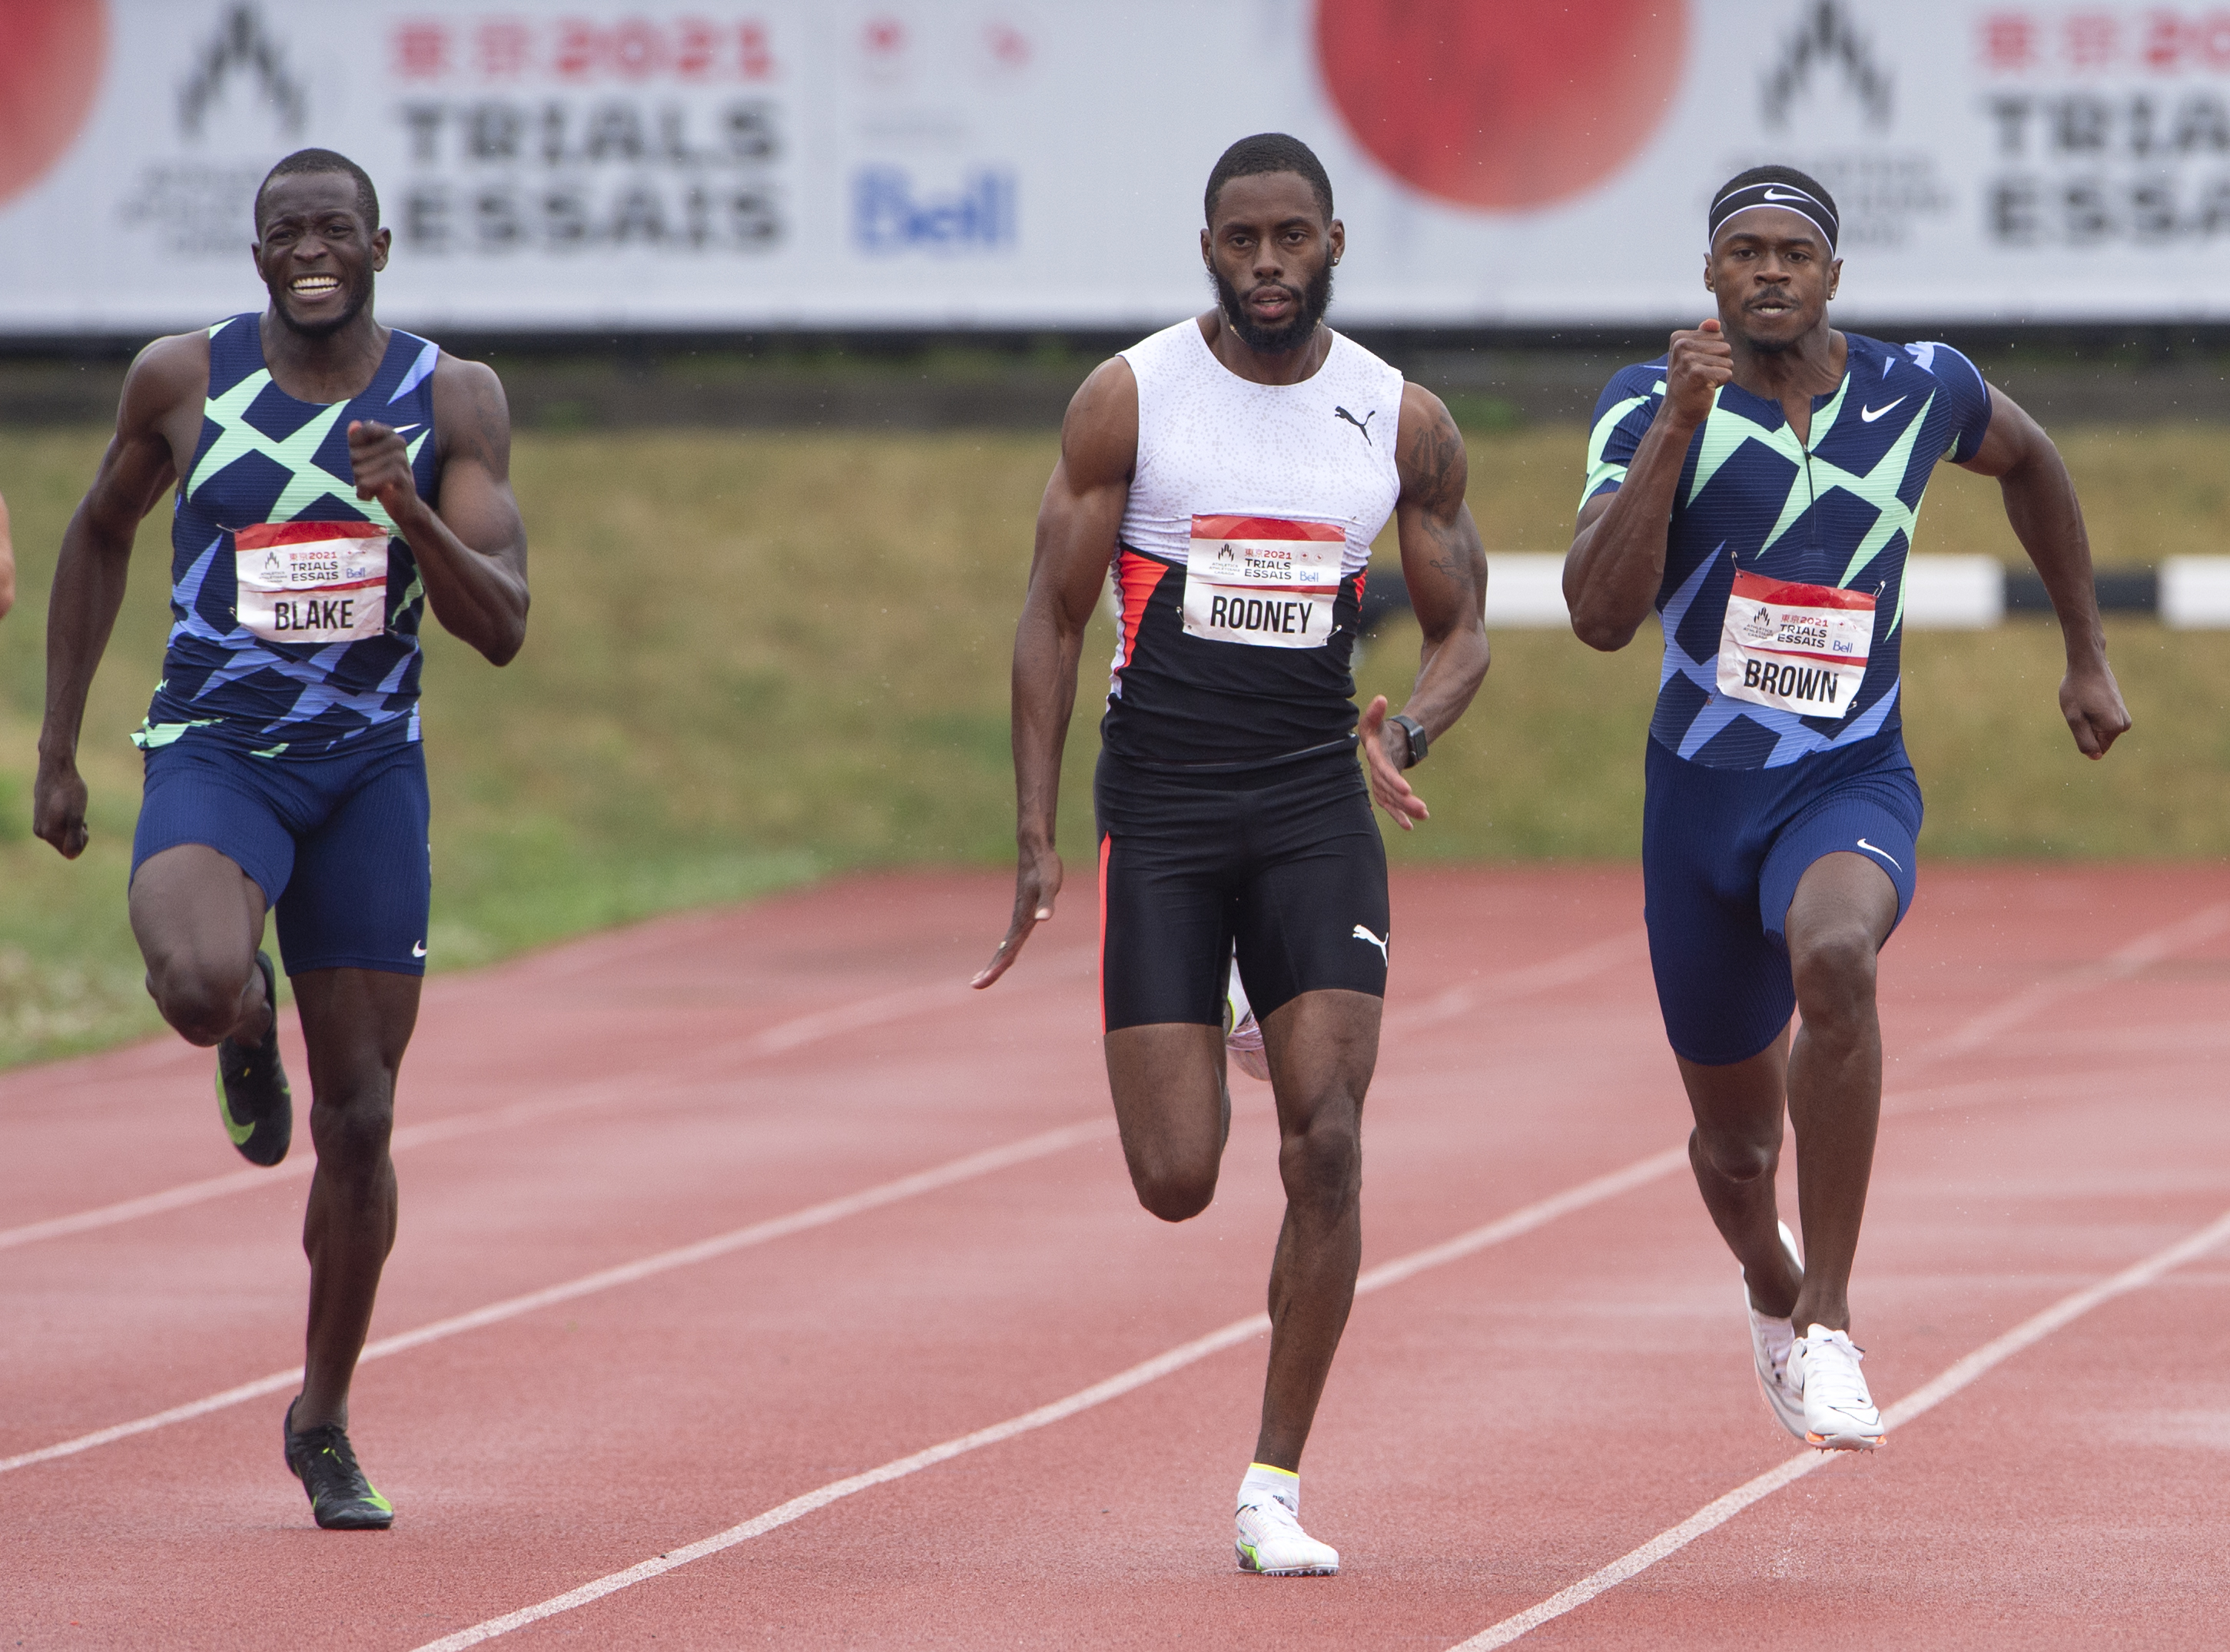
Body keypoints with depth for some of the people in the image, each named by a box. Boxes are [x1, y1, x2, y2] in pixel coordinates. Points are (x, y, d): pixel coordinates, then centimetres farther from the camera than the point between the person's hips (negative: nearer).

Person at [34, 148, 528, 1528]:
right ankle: (246, 1032, 8)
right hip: (213, 753, -1)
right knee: (201, 986, -33)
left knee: (360, 1118, 3)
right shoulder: (184, 379, -3)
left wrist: (410, 511, -27)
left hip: (372, 771, 1)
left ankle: (325, 1422, 22)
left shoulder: (453, 400, -3)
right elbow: (101, 534, 13)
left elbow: (503, 629, -8)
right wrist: (58, 752, 12)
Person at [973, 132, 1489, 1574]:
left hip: (1317, 813, 1)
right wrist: (1037, 843, -5)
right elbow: (1053, 620, 1)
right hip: (1158, 816, -1)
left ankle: (1276, 1487, -3)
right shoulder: (1129, 402, -3)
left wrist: (1407, 734, -12)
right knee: (1177, 1183, -5)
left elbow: (1462, 629, 11)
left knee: (1326, 1146, -13)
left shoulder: (1405, 426, 3)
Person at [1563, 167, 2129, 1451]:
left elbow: (2027, 458, 21)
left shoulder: (1921, 391, -3)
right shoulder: (1650, 408, -10)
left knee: (1835, 958, -37)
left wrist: (2089, 656, 22)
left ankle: (1831, 1329, -30)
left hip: (1855, 782, -1)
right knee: (1737, 1142, 13)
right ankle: (1774, 1294, 52)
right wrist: (1679, 427, -31)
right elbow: (1601, 617, -24)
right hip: (1703, 793, 1)